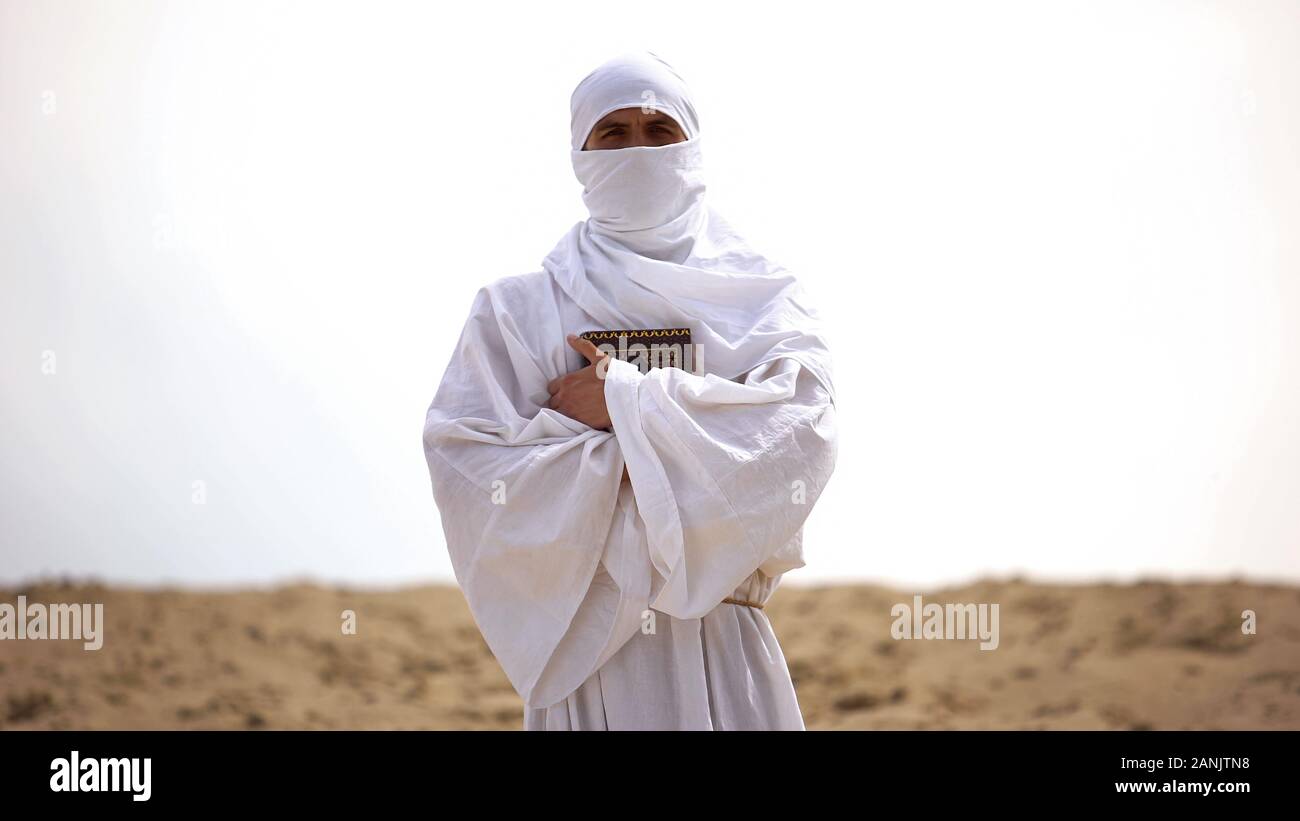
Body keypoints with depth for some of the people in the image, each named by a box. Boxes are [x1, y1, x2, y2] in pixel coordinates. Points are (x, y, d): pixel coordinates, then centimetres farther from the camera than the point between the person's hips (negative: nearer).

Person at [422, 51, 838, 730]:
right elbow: (463, 459, -4)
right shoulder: (518, 309, 9)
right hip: (583, 642, 0)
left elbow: (804, 431, -8)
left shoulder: (764, 299, 10)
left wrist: (626, 402, -10)